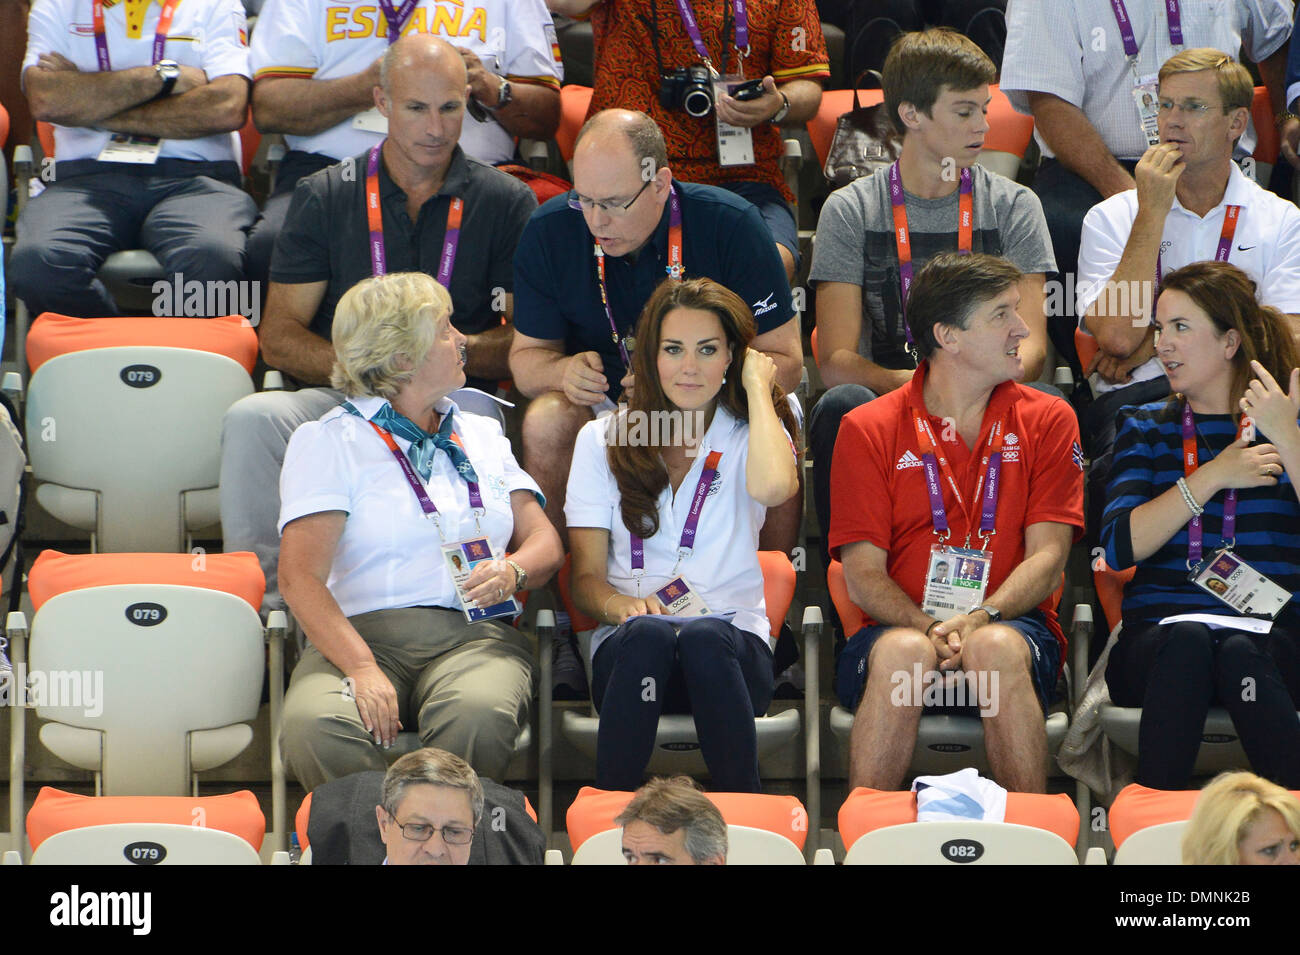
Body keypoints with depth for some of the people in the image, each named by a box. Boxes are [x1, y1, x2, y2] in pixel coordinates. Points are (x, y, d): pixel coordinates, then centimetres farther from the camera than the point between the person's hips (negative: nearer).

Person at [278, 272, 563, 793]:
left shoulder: (481, 434, 25)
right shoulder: (328, 441, 7)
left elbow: (543, 540, 21)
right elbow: (301, 577, -5)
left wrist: (513, 572, -6)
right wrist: (362, 669, -22)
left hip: (474, 635, 3)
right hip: (361, 632, -3)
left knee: (477, 719, -37)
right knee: (314, 730, -38)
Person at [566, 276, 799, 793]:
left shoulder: (747, 437, 13)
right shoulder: (603, 440, 16)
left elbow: (772, 487, -16)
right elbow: (586, 578, 8)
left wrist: (758, 387, -1)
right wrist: (622, 605, -16)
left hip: (733, 639, 0)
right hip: (626, 649, 0)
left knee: (703, 636, -37)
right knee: (648, 632, -36)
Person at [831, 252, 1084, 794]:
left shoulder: (1046, 420, 9)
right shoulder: (868, 430, 5)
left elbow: (1047, 557, 1)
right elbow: (863, 577, 0)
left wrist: (979, 619, -18)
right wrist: (927, 627, -20)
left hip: (1011, 623, 1)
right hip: (902, 624, 0)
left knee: (997, 647, -35)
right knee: (903, 651, -35)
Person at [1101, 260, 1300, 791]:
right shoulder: (1146, 429, 18)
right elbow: (1118, 547, 0)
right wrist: (1213, 477, -6)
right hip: (1158, 632, 1)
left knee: (1239, 653, -36)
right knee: (1188, 640, -35)